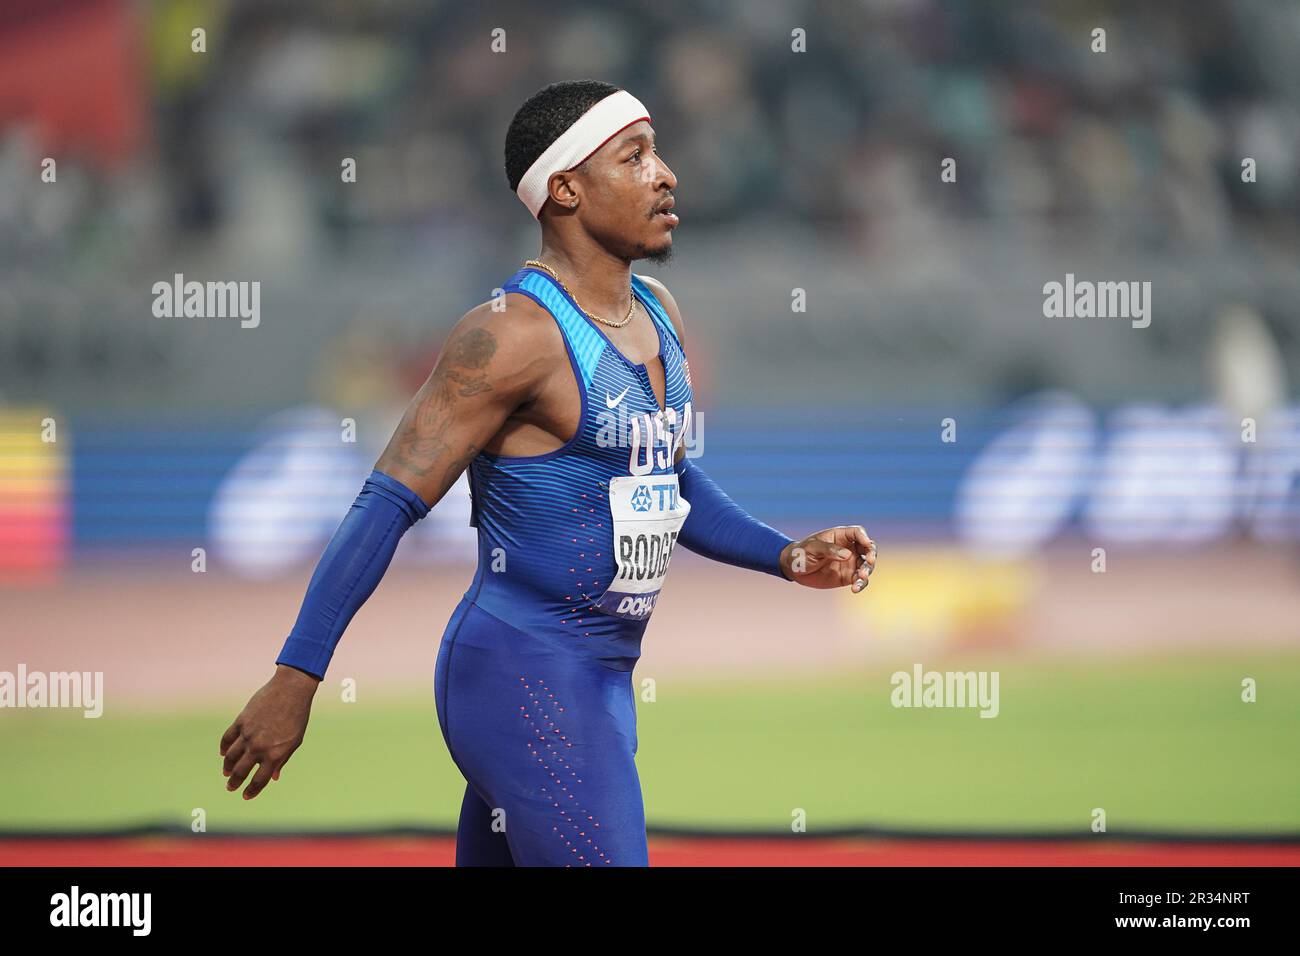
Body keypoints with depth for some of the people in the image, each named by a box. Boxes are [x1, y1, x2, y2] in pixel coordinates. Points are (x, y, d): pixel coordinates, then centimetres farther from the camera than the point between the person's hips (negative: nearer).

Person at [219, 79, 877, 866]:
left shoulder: (659, 315, 12)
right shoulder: (515, 334, -16)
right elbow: (389, 505, -18)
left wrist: (789, 558, 11)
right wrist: (295, 679, -22)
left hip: (596, 683, 9)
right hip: (523, 682, -9)